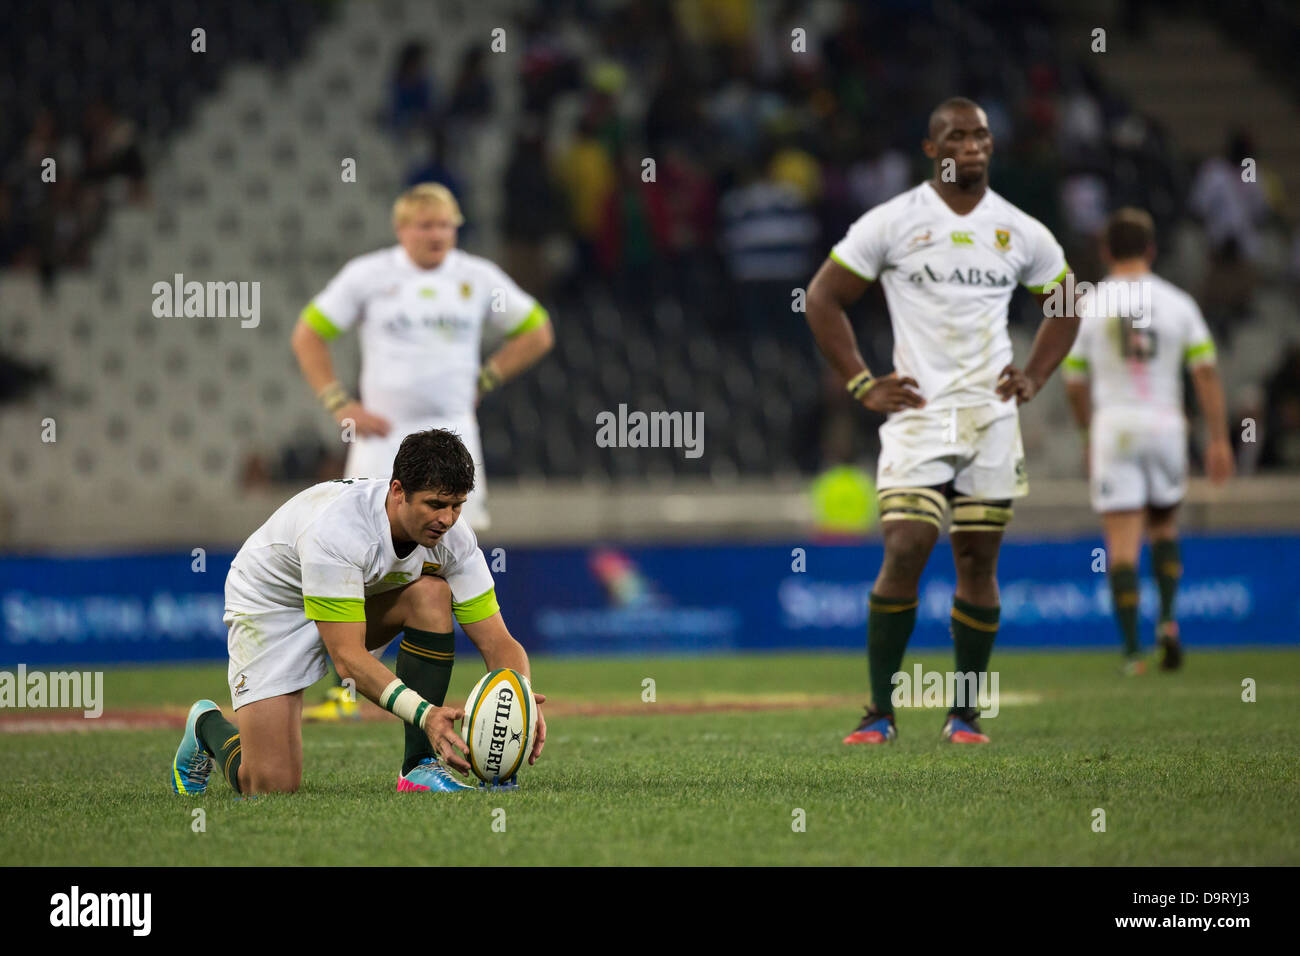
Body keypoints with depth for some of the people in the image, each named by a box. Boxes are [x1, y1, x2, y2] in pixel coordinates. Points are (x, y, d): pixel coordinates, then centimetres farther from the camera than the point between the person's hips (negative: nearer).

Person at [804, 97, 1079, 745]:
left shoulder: (1021, 233, 7)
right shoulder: (892, 223, -2)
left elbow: (1065, 303, 23)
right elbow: (823, 298, 4)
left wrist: (1035, 377, 9)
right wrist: (861, 385, -2)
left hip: (992, 418, 3)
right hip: (917, 415, -3)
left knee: (977, 562, 5)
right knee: (905, 553, -13)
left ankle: (965, 714, 14)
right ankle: (880, 711, -5)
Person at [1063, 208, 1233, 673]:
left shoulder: (1087, 306, 0)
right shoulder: (1178, 303, 2)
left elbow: (1074, 383, 5)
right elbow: (1206, 373, -2)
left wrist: (1089, 433, 21)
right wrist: (1219, 440, 0)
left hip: (1112, 426, -1)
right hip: (1165, 425, 1)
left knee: (1122, 544, -3)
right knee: (1164, 527, 22)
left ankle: (1132, 652, -9)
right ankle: (1167, 621, 3)